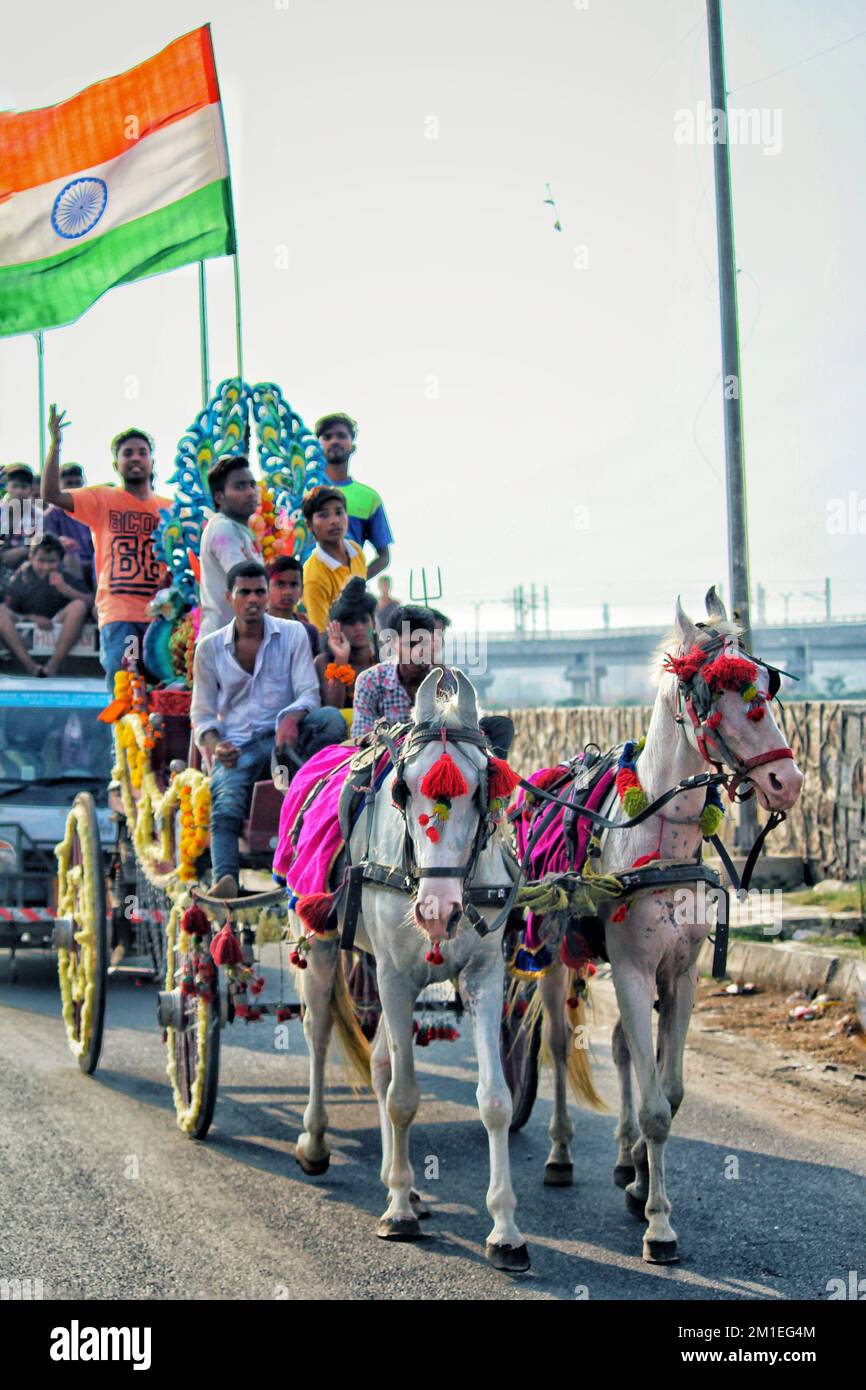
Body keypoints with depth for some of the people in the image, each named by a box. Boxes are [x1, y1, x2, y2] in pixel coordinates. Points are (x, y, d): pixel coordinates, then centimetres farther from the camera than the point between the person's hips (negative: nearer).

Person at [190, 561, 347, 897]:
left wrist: (291, 718, -23)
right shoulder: (209, 648, 11)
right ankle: (225, 879, -54)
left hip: (283, 740, 1)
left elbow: (309, 693, 2)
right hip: (236, 748, -1)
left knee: (332, 720, -32)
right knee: (225, 809, -34)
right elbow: (202, 713, 13)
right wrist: (214, 744, -10)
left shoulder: (292, 634, 10)